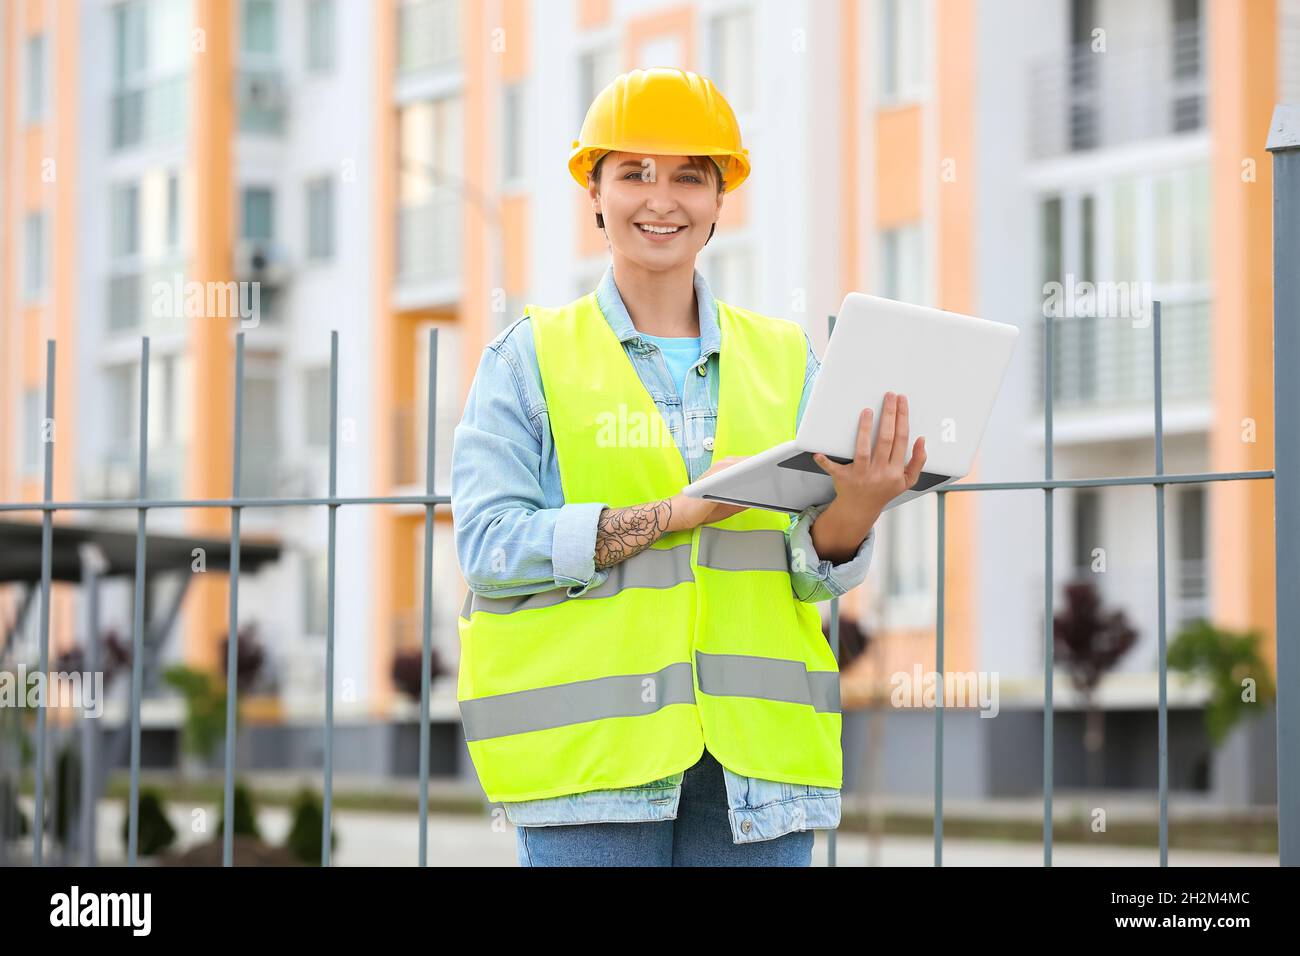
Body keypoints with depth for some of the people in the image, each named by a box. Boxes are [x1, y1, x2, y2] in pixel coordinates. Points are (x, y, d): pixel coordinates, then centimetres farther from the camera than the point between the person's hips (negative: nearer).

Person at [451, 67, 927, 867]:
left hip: (754, 753, 3)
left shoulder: (783, 358, 13)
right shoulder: (531, 358, 5)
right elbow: (489, 544, -7)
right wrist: (682, 511, -17)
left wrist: (856, 509, -17)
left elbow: (817, 570, 7)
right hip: (591, 744, -2)